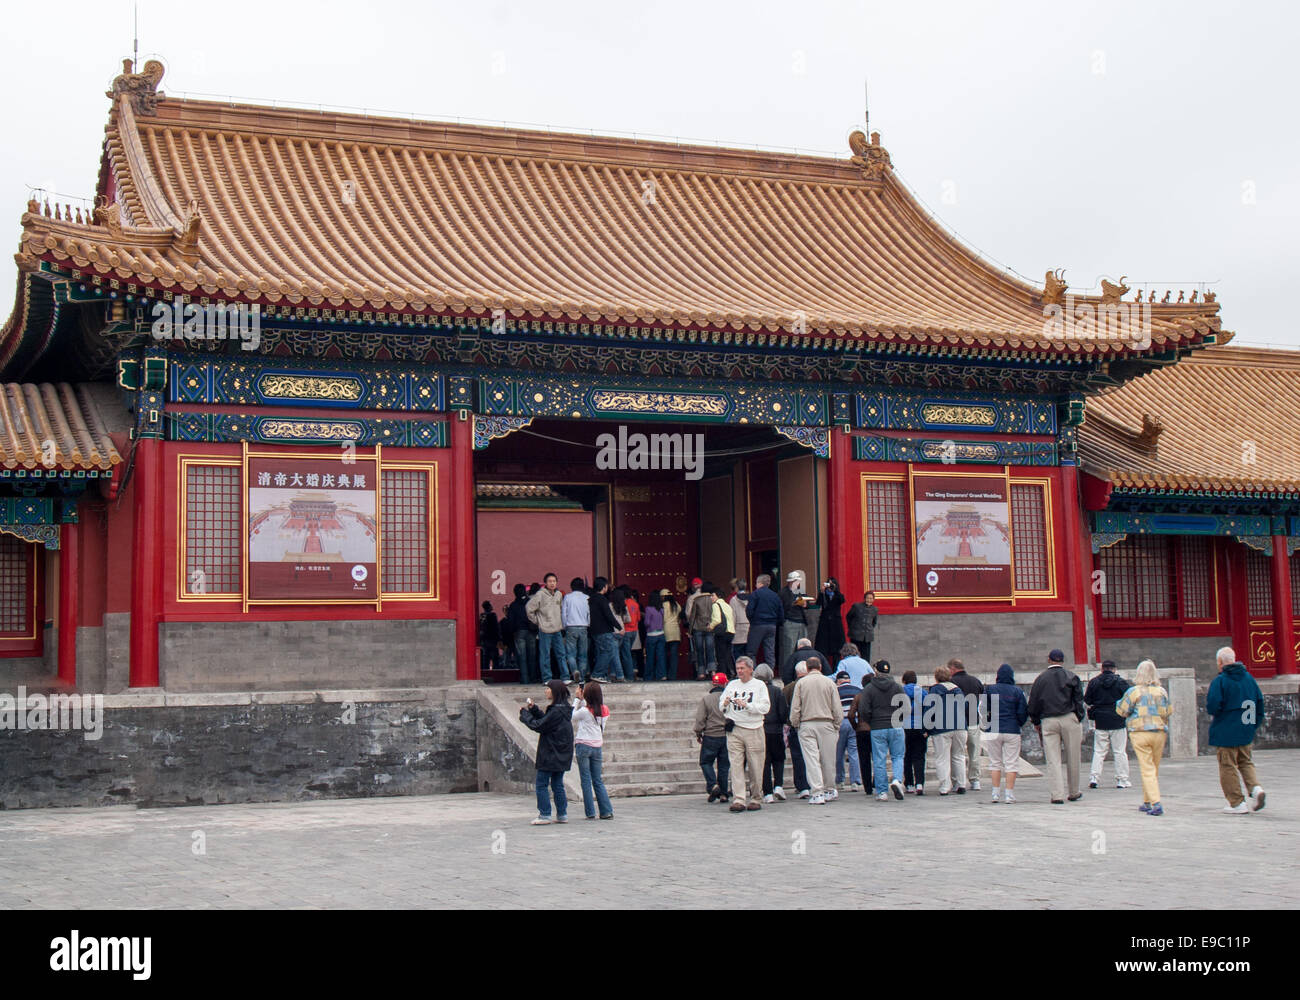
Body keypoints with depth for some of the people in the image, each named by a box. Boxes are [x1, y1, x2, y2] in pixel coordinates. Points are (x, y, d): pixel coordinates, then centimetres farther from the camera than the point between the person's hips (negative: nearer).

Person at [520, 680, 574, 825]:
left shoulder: (556, 712, -20)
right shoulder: (563, 709, 9)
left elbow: (538, 726, -17)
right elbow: (545, 720, 16)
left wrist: (524, 713, -4)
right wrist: (534, 709, 9)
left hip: (550, 756, -9)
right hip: (561, 756, 9)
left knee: (542, 785, 0)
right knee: (557, 785, 13)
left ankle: (544, 815, 1)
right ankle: (562, 814, 14)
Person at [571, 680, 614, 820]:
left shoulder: (585, 711, -15)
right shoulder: (603, 710, 1)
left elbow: (573, 717, 3)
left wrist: (577, 698, 5)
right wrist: (581, 699, 12)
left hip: (583, 746, -5)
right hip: (597, 747, 5)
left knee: (586, 780, 1)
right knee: (598, 781, 11)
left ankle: (590, 812, 0)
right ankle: (607, 811, 7)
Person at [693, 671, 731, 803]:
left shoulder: (705, 699, -6)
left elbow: (700, 719, -6)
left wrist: (698, 734, 7)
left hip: (711, 736, -2)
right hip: (727, 736, 2)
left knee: (706, 762, 10)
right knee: (724, 764, 10)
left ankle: (713, 785, -11)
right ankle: (723, 793, 9)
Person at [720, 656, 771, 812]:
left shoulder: (759, 685, 5)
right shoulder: (732, 685, 15)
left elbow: (765, 707, -6)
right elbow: (720, 706, 15)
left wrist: (746, 705, -15)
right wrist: (725, 704, -7)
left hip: (753, 729, -2)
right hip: (734, 730, 2)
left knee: (755, 767, 1)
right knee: (736, 766, -6)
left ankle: (755, 799, 11)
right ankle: (738, 800, -9)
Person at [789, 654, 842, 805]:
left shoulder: (801, 683, 0)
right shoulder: (829, 682, 2)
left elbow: (795, 708, -1)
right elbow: (837, 709, 2)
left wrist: (795, 724, 11)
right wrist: (836, 726, 11)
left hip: (807, 725, -1)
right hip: (826, 724, 1)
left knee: (812, 759, -2)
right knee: (828, 759, 11)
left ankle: (818, 793, -9)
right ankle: (829, 790, 23)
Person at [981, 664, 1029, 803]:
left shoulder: (989, 690, -1)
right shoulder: (1018, 692, -1)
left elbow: (982, 709, -2)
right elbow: (1023, 712, 0)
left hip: (993, 731, 1)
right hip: (1012, 731, -1)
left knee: (995, 762, 10)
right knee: (1011, 763, 4)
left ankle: (995, 793, 8)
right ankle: (1010, 794, 0)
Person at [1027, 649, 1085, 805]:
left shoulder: (1040, 679, 8)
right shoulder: (1072, 677, 4)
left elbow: (1033, 703, 8)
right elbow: (1078, 700, 1)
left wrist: (1036, 722, 18)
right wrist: (1079, 721, 7)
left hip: (1048, 721, 1)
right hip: (1069, 719, -1)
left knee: (1053, 760, 0)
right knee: (1073, 758, 10)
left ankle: (1057, 795, -6)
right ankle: (1074, 793, 21)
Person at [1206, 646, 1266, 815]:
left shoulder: (1219, 681, -14)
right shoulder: (1249, 678, 5)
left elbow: (1212, 707, -21)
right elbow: (1260, 702, 10)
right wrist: (1254, 724, 17)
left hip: (1226, 733, -6)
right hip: (1246, 732, 6)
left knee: (1228, 766, 3)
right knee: (1245, 762, 19)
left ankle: (1237, 803, 5)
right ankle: (1255, 788, -4)